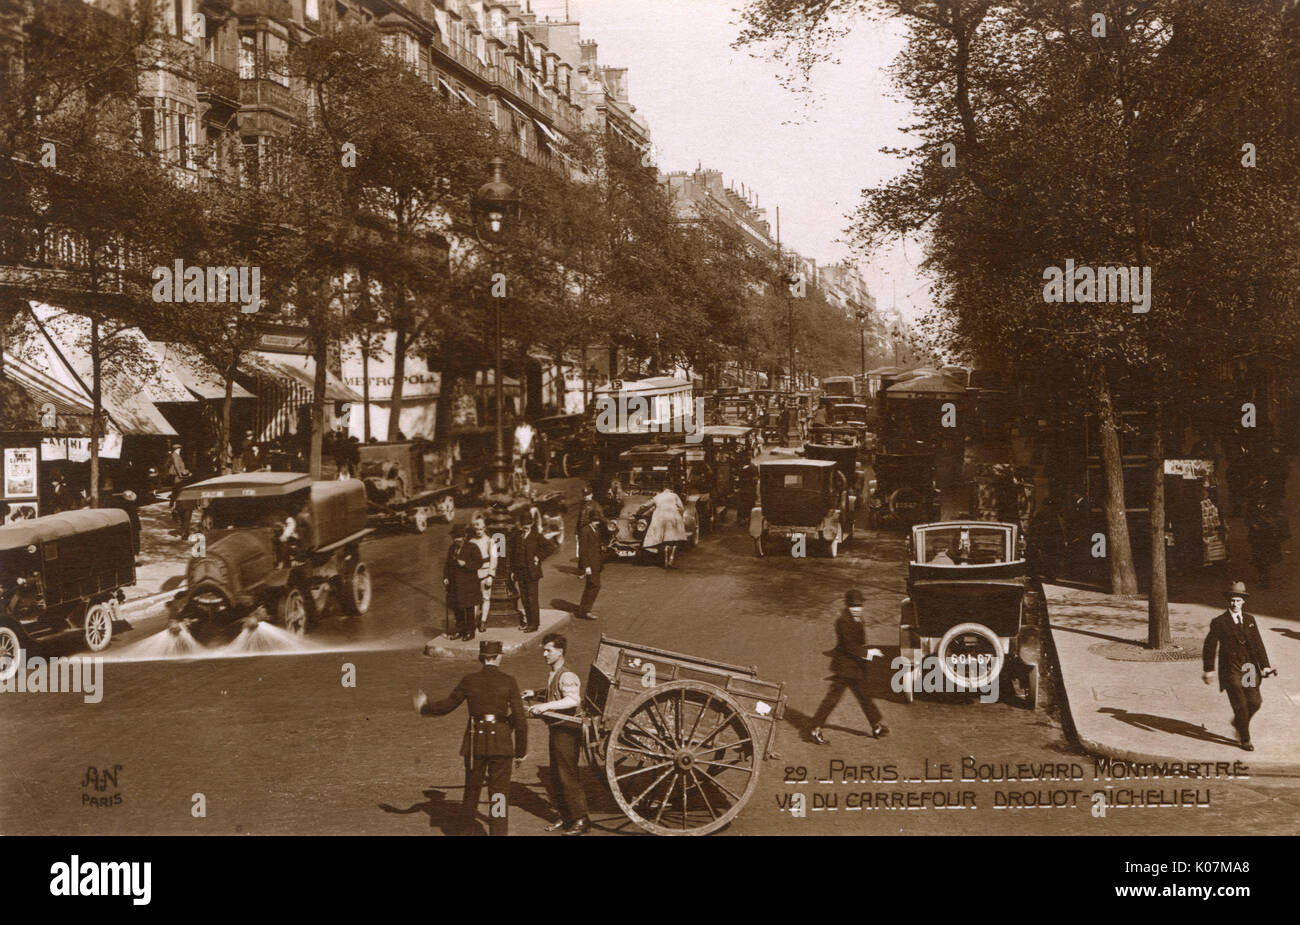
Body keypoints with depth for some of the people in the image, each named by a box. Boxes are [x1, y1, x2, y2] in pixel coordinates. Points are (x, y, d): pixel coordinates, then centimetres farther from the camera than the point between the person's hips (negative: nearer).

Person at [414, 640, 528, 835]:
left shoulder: (469, 681, -1)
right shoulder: (509, 682, -5)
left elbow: (445, 706, 8)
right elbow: (519, 719, -5)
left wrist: (424, 708, 28)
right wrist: (521, 749, 5)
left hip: (475, 741, 2)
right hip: (501, 741, -2)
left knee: (472, 787, 19)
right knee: (499, 791, 4)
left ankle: (466, 828, 35)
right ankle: (499, 831, 2)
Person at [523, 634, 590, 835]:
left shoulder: (567, 676, -16)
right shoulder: (553, 675, 15)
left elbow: (573, 699, -32)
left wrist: (545, 706, -38)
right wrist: (536, 695, 16)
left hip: (567, 730, -10)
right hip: (556, 730, 10)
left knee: (567, 775, -6)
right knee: (556, 776, 13)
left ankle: (581, 820, 2)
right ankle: (565, 817, 23)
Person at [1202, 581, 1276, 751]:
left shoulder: (1249, 620, 9)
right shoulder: (1219, 622, -4)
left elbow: (1258, 644, 8)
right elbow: (1209, 647, -3)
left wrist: (1264, 666, 0)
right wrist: (1208, 670, -4)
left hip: (1249, 669, 4)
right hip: (1230, 671, -4)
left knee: (1255, 702, 3)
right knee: (1240, 706, -3)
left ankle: (1238, 722, 32)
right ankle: (1245, 739, 12)